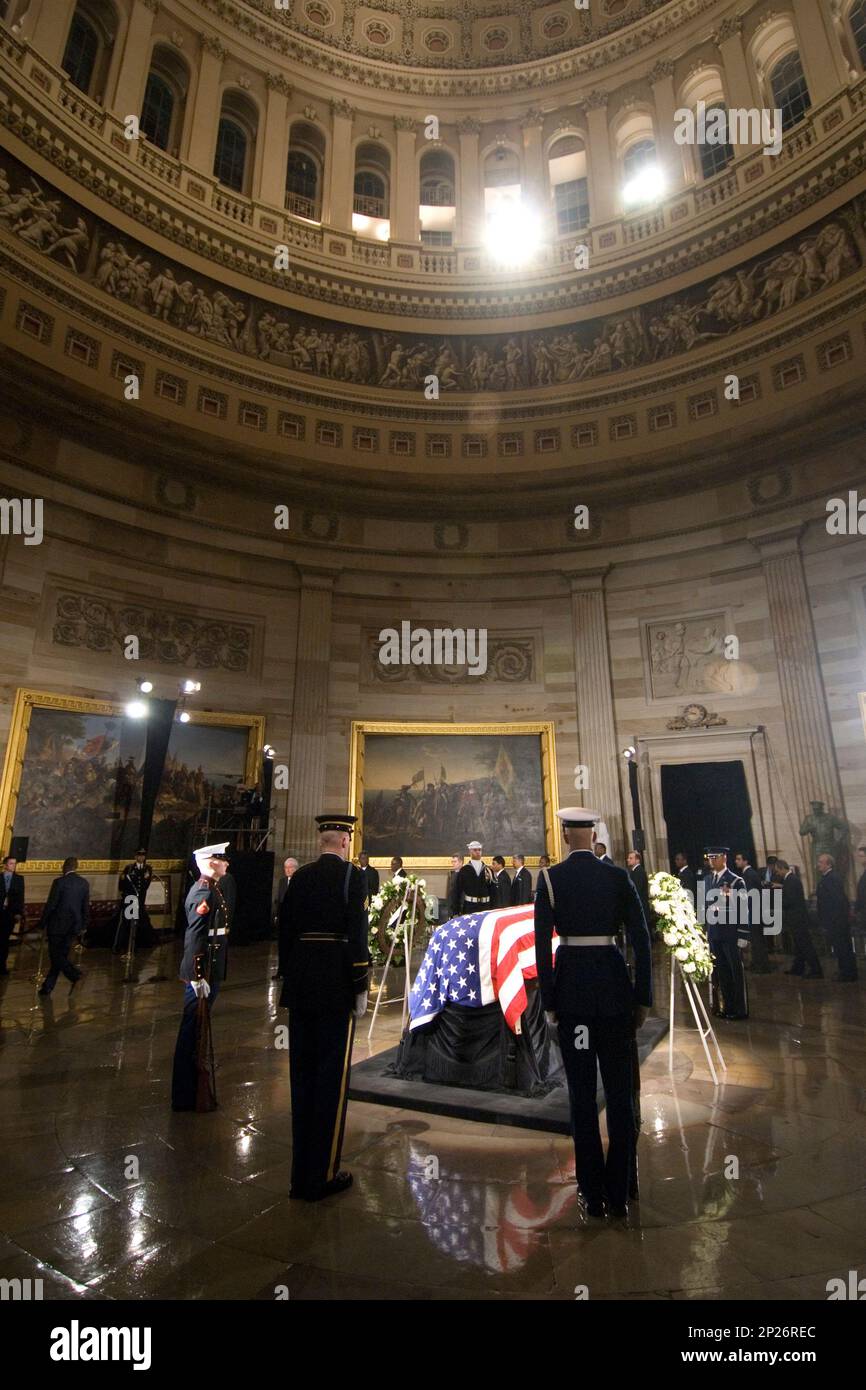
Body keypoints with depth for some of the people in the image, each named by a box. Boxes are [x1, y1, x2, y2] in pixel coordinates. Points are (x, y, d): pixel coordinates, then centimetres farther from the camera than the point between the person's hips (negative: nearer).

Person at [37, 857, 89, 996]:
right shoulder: (84, 883, 4)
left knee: (55, 954, 1)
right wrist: (82, 926, 15)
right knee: (61, 955, 13)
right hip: (73, 925, 6)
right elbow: (86, 907, 7)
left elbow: (50, 905, -12)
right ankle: (48, 986, 20)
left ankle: (74, 974, -17)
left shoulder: (59, 882, -12)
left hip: (58, 924, -6)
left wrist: (43, 923, 0)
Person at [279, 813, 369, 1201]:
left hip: (300, 986, 6)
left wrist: (290, 979, 17)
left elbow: (286, 928, 9)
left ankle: (301, 1174, 27)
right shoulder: (351, 875, -10)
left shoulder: (300, 876, 7)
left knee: (302, 1075, 15)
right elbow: (357, 935, -15)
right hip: (335, 987, -6)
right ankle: (322, 1176, 17)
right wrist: (360, 988, -7)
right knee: (332, 1078, 7)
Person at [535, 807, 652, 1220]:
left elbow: (542, 943, -8)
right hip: (614, 984, 2)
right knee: (620, 1090, 14)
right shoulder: (618, 876, -2)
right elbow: (640, 938, -3)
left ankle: (593, 1194, 21)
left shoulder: (550, 879, -6)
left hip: (571, 985, -1)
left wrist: (549, 1001, 0)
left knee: (581, 1091, 11)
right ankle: (620, 1194, 23)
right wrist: (643, 997, 5)